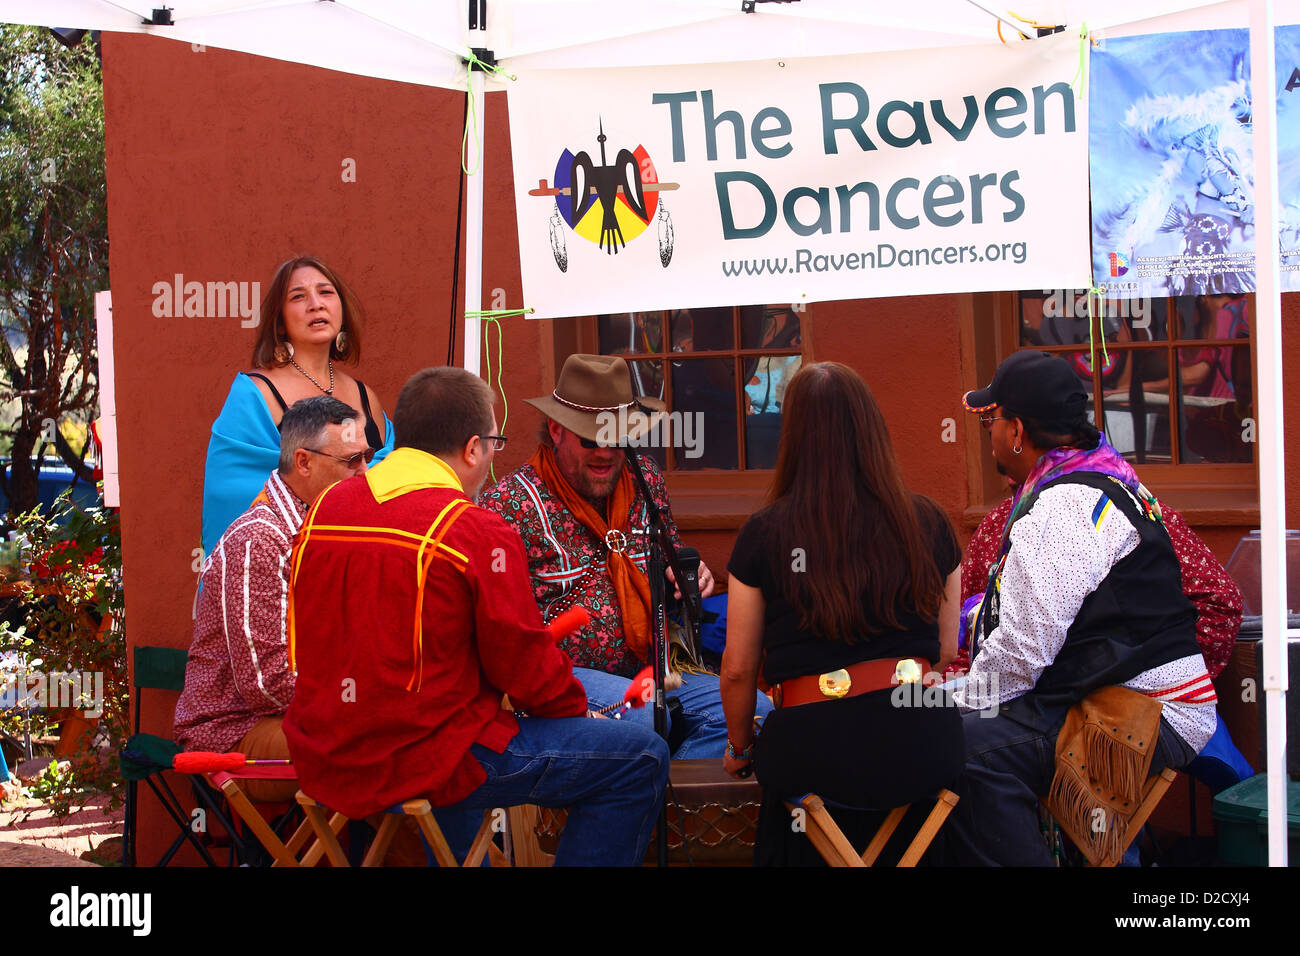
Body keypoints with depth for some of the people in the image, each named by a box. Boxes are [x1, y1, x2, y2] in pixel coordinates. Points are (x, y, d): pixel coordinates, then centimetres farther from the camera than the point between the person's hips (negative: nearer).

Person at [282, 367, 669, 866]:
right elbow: (526, 664, -10)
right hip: (427, 763, -8)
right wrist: (577, 709, 11)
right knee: (640, 759, -1)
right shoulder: (478, 533, -15)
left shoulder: (324, 508, 5)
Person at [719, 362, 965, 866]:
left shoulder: (764, 535, -1)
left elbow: (738, 668, 4)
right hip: (922, 745, 2)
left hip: (813, 749, -2)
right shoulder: (928, 523, 5)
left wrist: (740, 747, 22)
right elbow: (947, 648, 14)